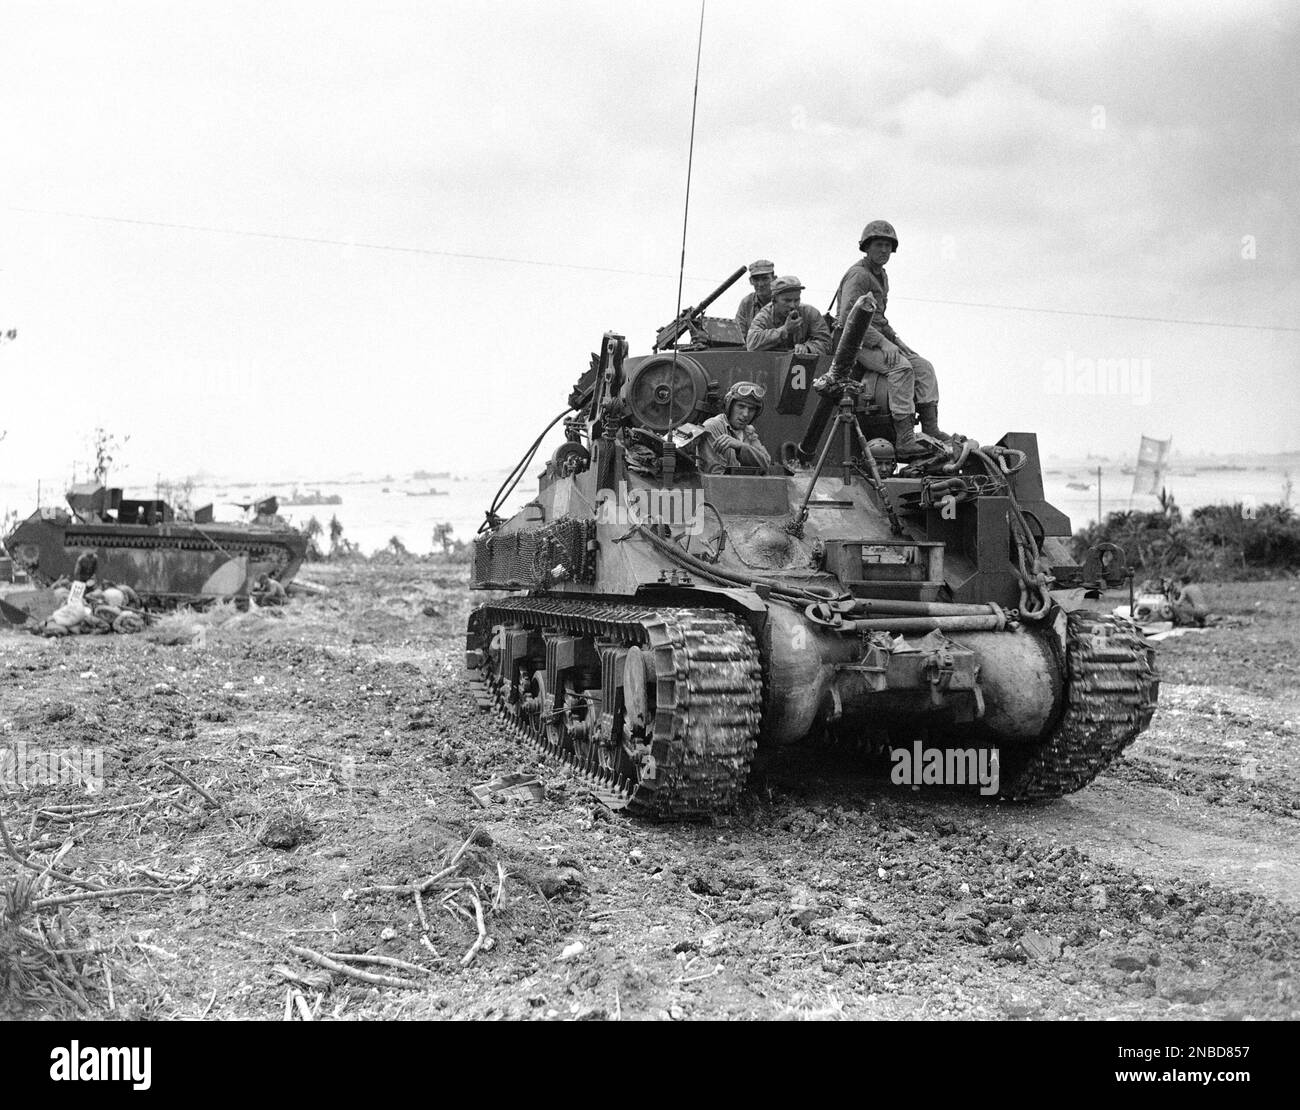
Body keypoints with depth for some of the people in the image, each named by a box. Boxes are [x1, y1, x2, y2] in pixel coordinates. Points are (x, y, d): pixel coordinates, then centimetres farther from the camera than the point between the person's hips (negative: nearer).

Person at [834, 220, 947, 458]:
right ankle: (904, 438, -34)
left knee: (924, 366, -4)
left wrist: (895, 339, 14)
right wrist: (882, 342, -24)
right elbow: (848, 316, -23)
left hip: (878, 338, 10)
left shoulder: (881, 275, 20)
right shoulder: (858, 274, -12)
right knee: (901, 367, -30)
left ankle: (931, 429, -8)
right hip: (858, 342, -10)